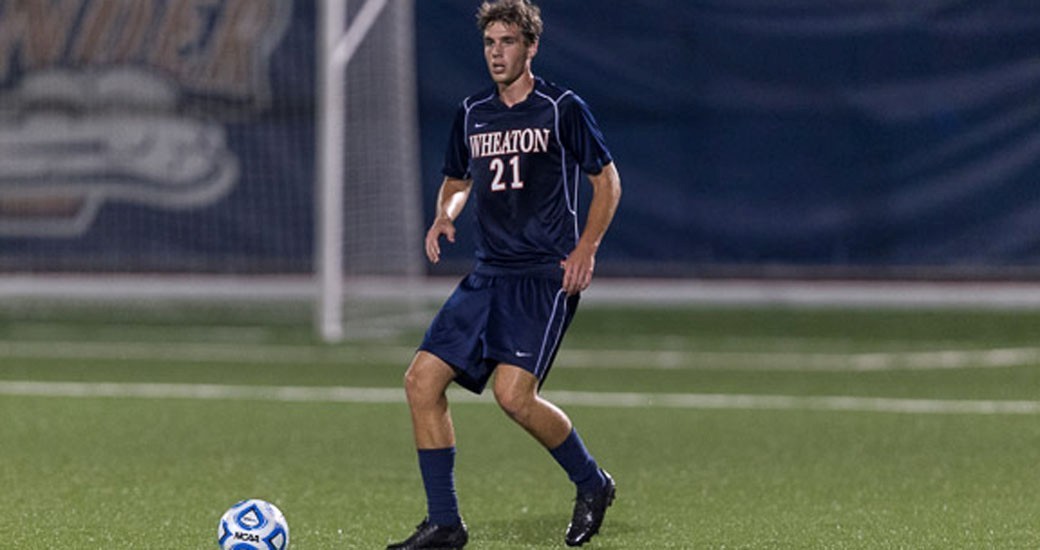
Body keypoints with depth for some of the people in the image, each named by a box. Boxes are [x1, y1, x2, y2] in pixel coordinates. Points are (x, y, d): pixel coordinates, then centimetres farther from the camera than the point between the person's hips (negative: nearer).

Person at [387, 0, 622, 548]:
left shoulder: (563, 109, -4)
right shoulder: (472, 114, 12)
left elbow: (607, 180, 1)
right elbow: (457, 181, 25)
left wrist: (586, 249, -9)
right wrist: (444, 214, 3)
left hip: (546, 276, -6)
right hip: (488, 275, 6)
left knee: (513, 394, -20)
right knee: (422, 380, -6)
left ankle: (592, 483, 6)